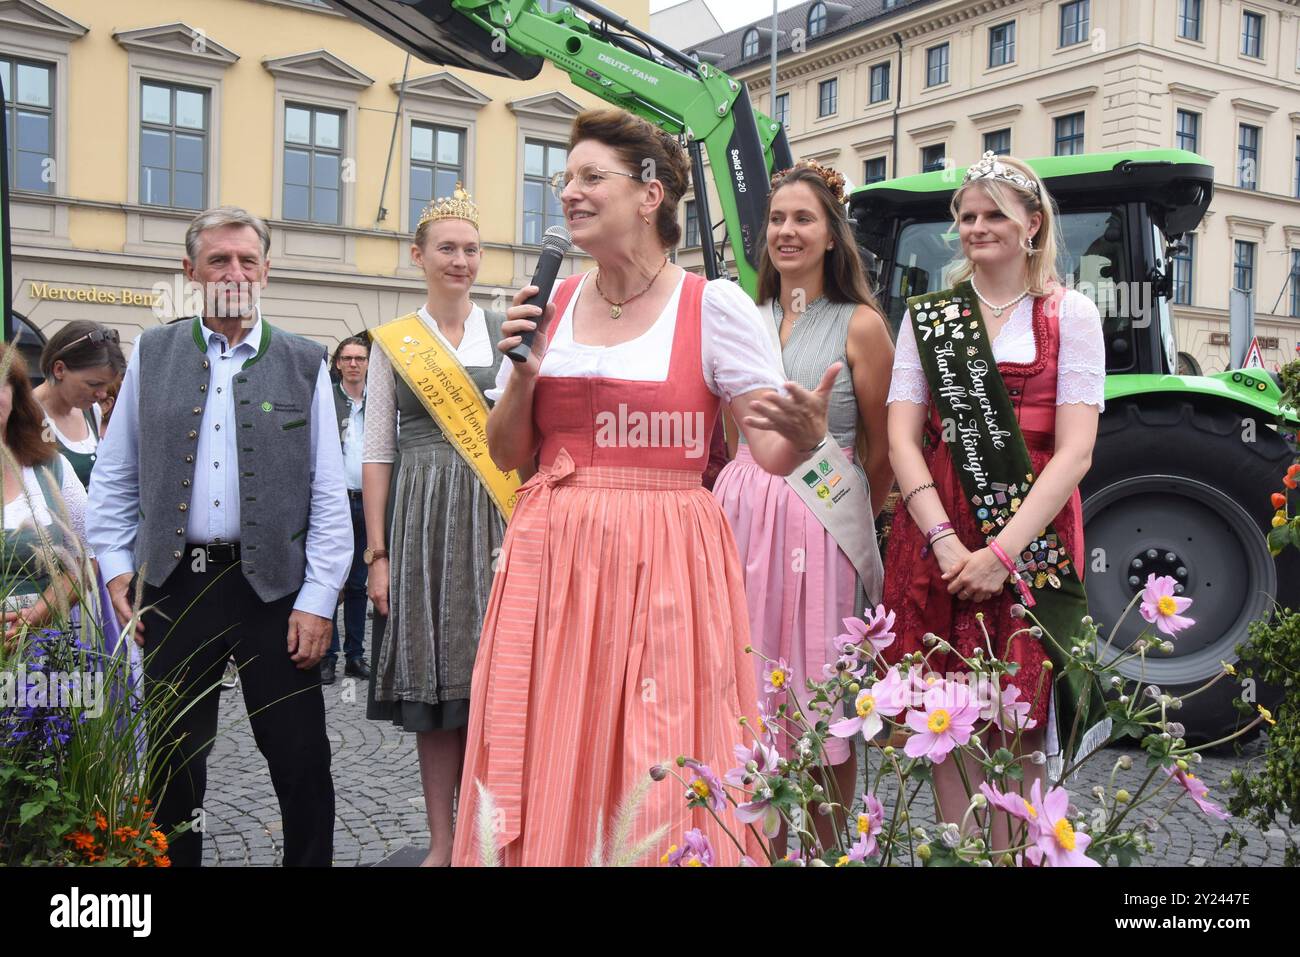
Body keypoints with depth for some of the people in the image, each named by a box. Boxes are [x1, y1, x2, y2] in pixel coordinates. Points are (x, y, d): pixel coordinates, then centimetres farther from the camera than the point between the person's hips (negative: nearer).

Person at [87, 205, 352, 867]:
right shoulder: (151, 354, 7)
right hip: (173, 585, 2)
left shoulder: (304, 364, 2)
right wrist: (116, 564, 0)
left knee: (301, 761, 3)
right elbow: (113, 476, 10)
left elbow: (329, 495, 0)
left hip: (273, 586, -1)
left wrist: (317, 600, -5)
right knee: (173, 762, 12)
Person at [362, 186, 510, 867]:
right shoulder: (393, 341, 7)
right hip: (420, 517, 0)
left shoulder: (507, 330, 7)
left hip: (496, 516, 0)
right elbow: (377, 453, 4)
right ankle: (442, 842, 14)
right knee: (436, 684, 3)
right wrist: (377, 553, -3)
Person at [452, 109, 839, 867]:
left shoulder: (714, 307, -4)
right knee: (548, 785, 9)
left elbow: (775, 454, -6)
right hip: (552, 561, 4)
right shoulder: (549, 306, 8)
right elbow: (509, 456, 13)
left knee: (661, 782, 1)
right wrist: (522, 373, -4)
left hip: (665, 563, -4)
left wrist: (806, 435, -28)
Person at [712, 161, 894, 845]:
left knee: (821, 703, 4)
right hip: (740, 510, 4)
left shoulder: (860, 325, -1)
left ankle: (824, 851, 19)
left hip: (821, 524, -4)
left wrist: (850, 520, 9)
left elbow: (882, 453, 4)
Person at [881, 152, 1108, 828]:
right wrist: (944, 539, -12)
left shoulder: (1070, 315, 4)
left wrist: (1004, 550, -15)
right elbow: (902, 439, 2)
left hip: (1034, 542, -2)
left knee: (1019, 734, 2)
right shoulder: (927, 316, 11)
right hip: (936, 537, 2)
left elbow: (1074, 452, -5)